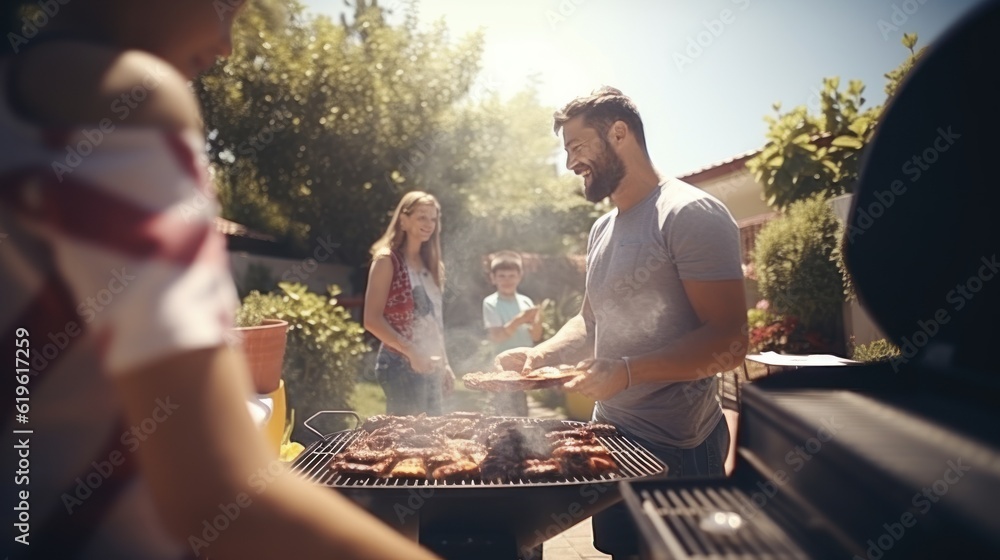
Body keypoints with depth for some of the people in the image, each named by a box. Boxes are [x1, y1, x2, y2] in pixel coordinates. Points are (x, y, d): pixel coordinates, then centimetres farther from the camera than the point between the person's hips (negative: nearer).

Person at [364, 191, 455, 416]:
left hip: (431, 367, 8)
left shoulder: (430, 265, 14)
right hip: (400, 365, -7)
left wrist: (444, 364, 12)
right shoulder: (387, 260, -8)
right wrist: (412, 353, -21)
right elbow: (372, 320, -14)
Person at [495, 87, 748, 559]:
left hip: (674, 448, -8)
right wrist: (538, 355, 2)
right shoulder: (602, 228, 12)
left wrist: (627, 371, -28)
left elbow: (729, 339, -20)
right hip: (613, 432, 8)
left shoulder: (690, 214, -15)